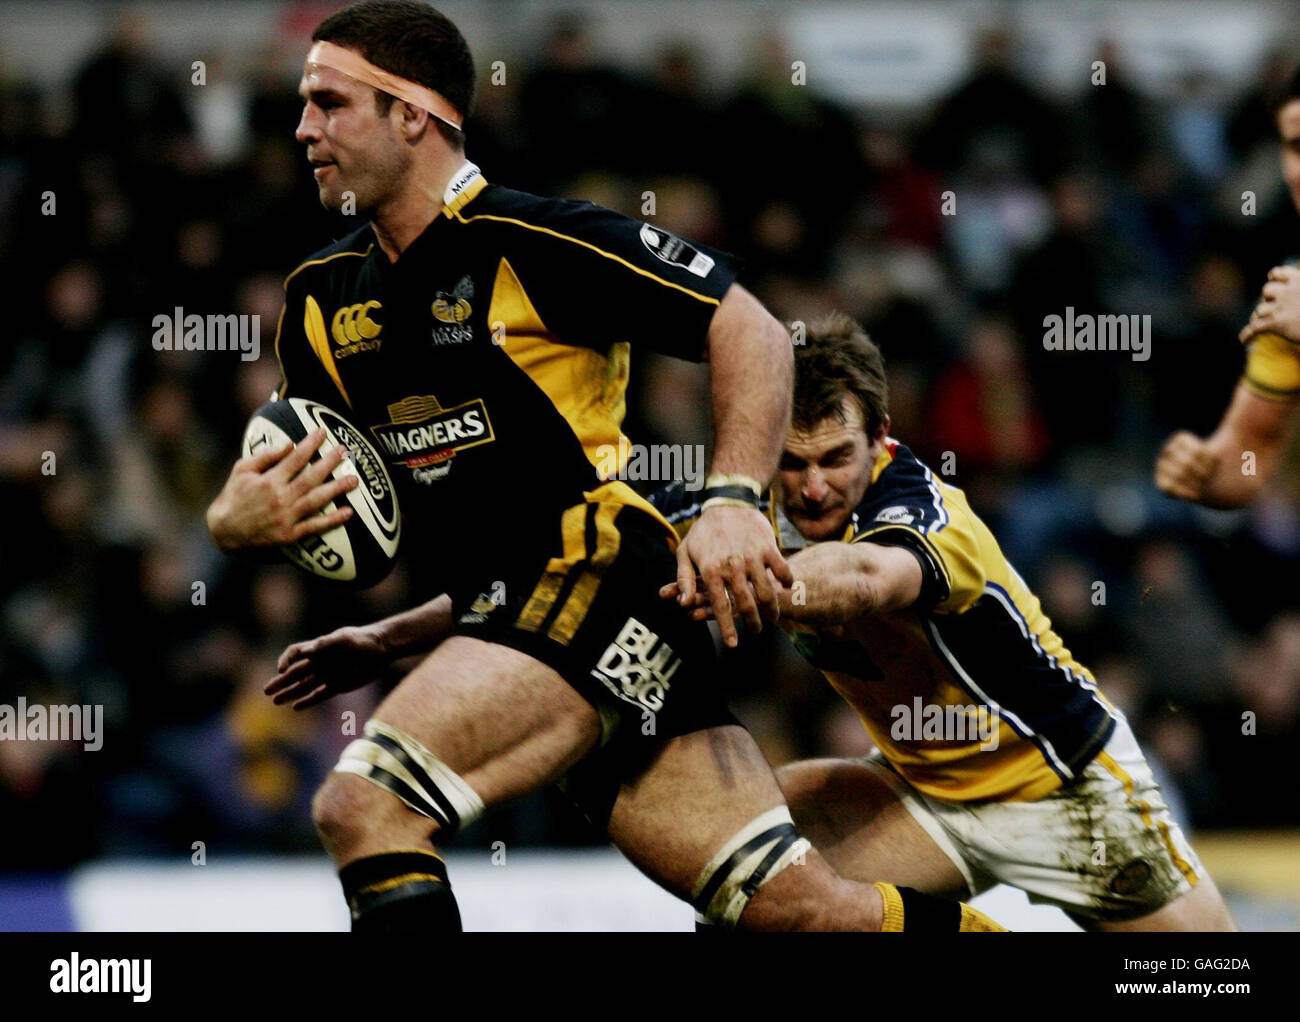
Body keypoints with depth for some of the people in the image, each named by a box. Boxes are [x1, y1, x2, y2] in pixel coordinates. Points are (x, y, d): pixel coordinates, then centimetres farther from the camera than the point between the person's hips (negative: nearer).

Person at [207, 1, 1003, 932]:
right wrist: (235, 520, -5)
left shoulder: (532, 243, -9)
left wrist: (733, 500, -20)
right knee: (795, 908, 0)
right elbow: (297, 484, 18)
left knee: (363, 804, -22)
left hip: (602, 586, -7)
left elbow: (752, 331, -9)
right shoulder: (323, 300, 13)